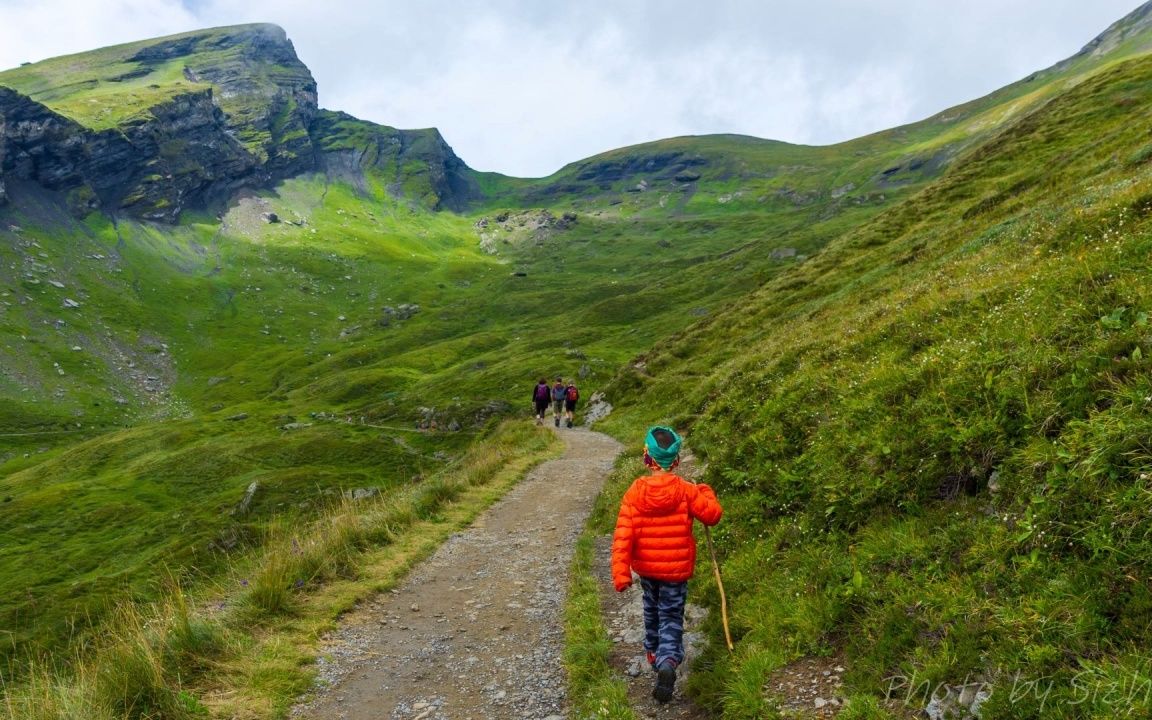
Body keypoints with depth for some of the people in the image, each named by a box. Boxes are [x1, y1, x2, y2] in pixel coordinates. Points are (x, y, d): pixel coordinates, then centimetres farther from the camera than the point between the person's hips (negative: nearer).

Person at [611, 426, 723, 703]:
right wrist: (706, 493, 11)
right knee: (671, 618, 4)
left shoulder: (635, 491, -13)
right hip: (676, 569, -2)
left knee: (652, 610, 26)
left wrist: (621, 572, -15)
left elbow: (623, 536, -16)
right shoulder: (686, 491, -16)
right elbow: (713, 514, -8)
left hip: (646, 568, 2)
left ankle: (654, 654, 42)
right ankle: (668, 662, -19)